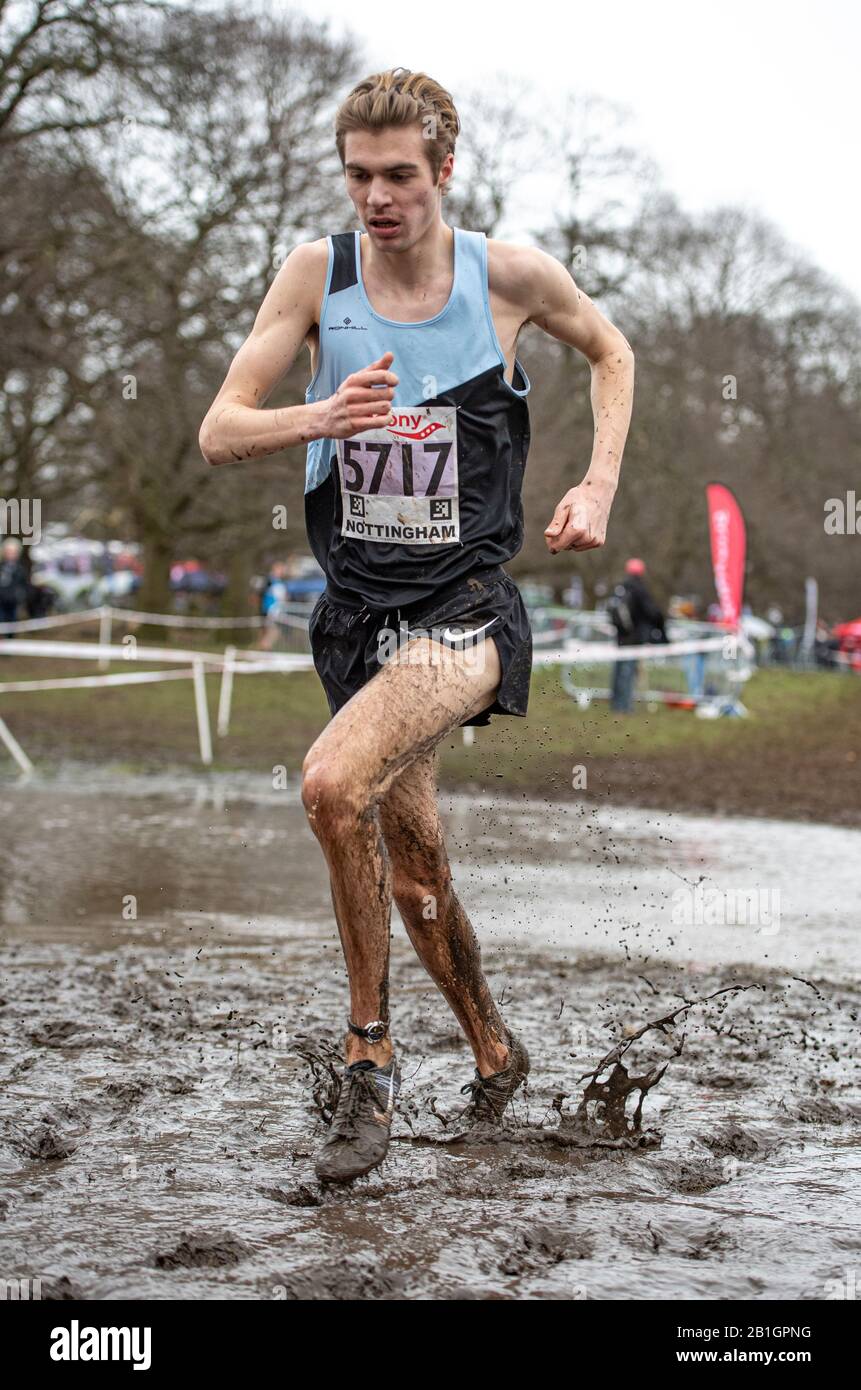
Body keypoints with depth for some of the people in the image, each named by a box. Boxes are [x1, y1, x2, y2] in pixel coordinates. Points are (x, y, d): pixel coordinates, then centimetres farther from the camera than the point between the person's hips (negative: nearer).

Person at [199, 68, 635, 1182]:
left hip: (464, 606, -4)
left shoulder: (509, 275, -5)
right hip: (358, 609, 4)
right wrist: (321, 416, -23)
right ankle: (493, 1054, 37)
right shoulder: (317, 273, -2)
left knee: (333, 782, -28)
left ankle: (369, 1051, -12)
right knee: (409, 857, 13)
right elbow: (218, 433, -4)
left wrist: (597, 489, 3)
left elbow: (610, 351, 16)